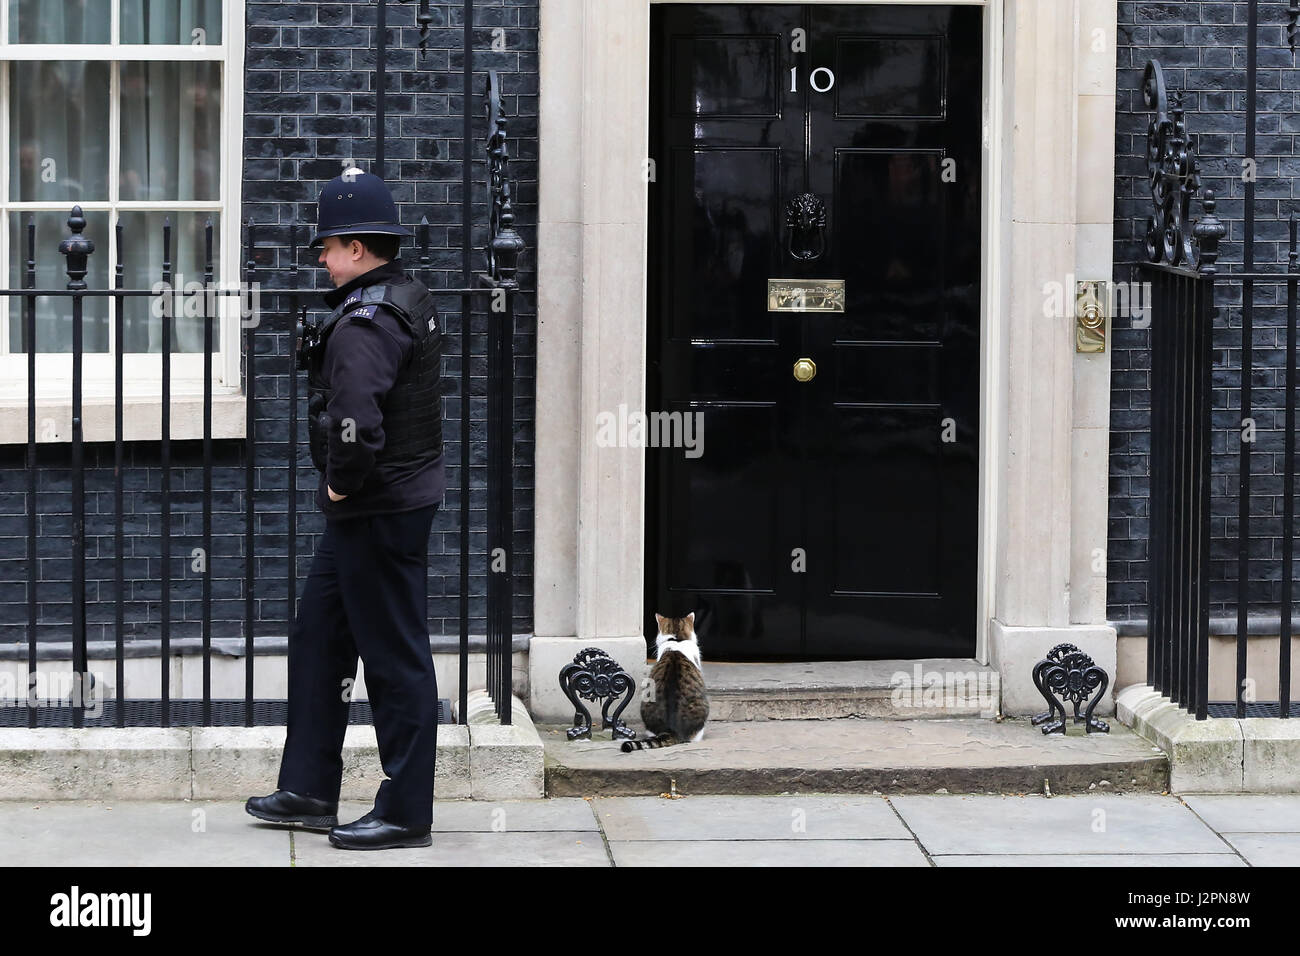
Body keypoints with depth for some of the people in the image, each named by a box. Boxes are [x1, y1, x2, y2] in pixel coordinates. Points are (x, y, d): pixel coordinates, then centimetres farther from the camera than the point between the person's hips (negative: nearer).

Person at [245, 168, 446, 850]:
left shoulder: (364, 324, -22)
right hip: (397, 499, 11)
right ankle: (309, 792, 26)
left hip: (376, 512, -11)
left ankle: (406, 813, 6)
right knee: (318, 639, 18)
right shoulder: (412, 301, 11)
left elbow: (356, 424, -35)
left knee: (395, 656, -2)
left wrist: (341, 485, -16)